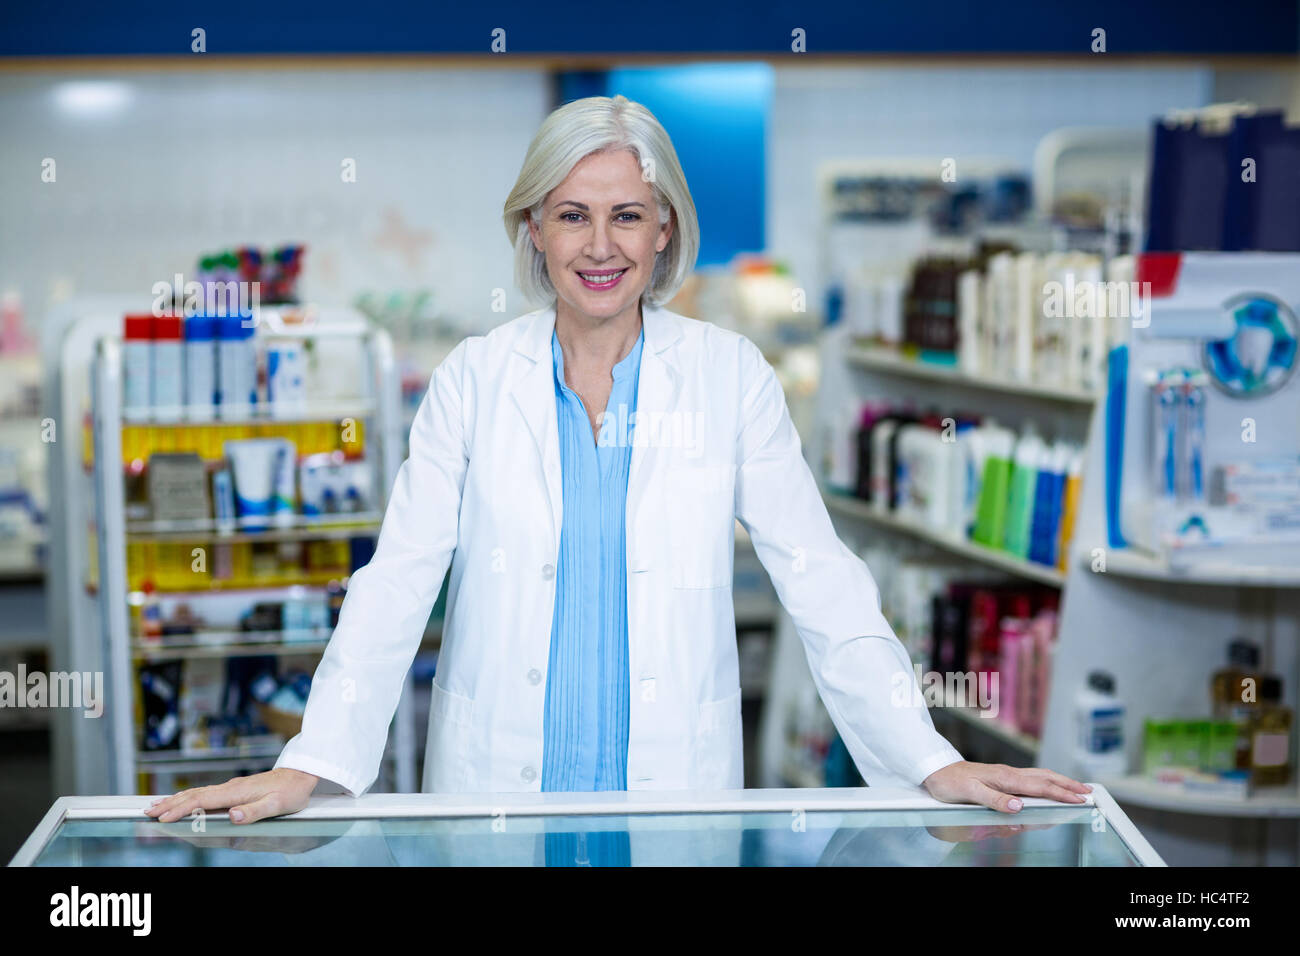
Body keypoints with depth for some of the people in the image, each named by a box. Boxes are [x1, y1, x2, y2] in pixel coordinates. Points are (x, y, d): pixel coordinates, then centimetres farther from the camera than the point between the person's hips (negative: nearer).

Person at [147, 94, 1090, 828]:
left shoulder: (730, 376, -1)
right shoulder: (474, 379, 0)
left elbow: (820, 580, -1)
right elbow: (396, 582, -2)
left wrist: (933, 763, -7)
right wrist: (308, 766, -12)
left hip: (678, 786, 0)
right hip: (497, 784, 1)